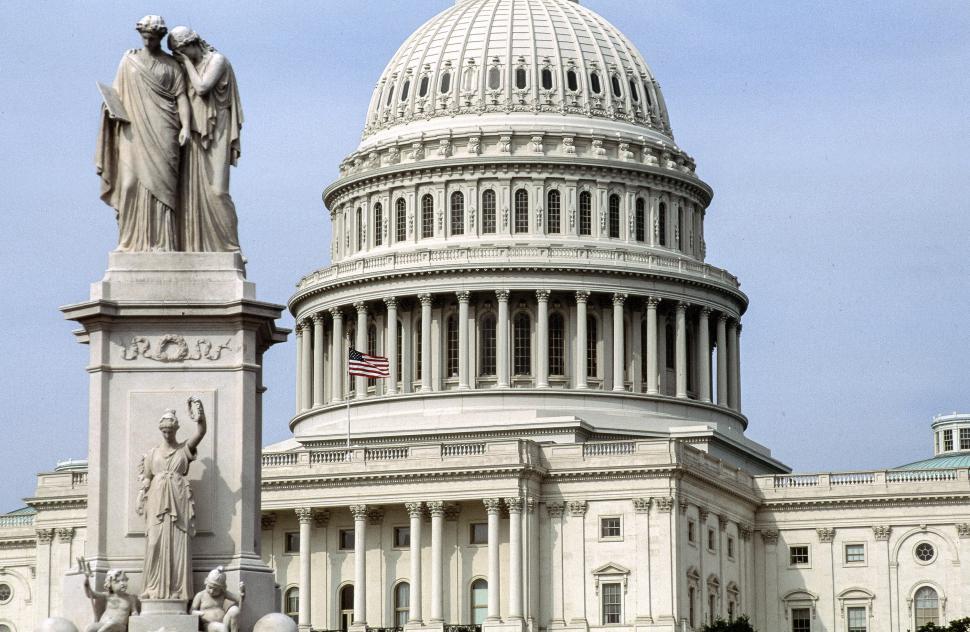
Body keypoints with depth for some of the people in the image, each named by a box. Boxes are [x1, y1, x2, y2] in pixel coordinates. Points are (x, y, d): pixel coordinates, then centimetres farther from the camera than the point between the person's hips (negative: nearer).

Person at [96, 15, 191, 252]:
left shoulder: (172, 65, 9)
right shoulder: (129, 60, 14)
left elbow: (181, 97, 1)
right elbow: (117, 91, 13)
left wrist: (185, 126, -12)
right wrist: (113, 109, -8)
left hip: (162, 132, -1)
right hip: (134, 130, 1)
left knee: (160, 181, -8)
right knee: (132, 181, -7)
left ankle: (161, 241, -10)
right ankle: (133, 240, -5)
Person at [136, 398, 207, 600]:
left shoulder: (184, 450, 9)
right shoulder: (153, 453, 14)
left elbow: (201, 432, -5)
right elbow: (146, 478, 12)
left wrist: (199, 413, -18)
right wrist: (144, 503, 1)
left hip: (178, 500, -1)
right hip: (157, 501, 1)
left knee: (178, 544, -6)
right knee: (155, 543, -5)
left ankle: (177, 589, -6)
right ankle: (155, 589, -4)